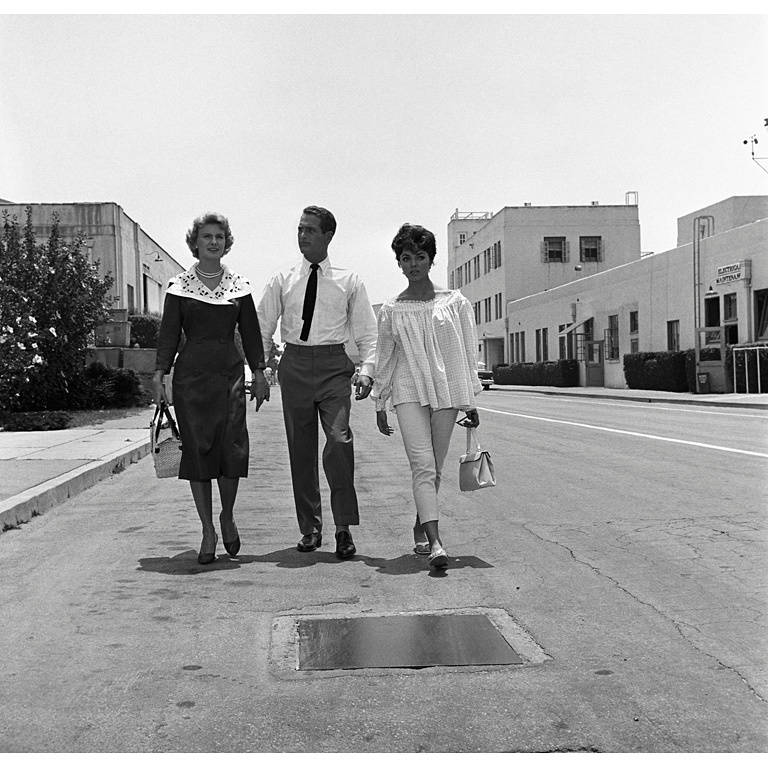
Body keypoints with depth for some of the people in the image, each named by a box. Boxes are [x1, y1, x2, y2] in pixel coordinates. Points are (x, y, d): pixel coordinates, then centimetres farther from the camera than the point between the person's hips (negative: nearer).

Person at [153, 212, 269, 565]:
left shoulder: (239, 286, 10)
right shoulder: (179, 287, 6)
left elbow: (251, 332, 12)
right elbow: (168, 333, 3)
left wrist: (258, 372, 6)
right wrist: (159, 375, -5)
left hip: (229, 372, 1)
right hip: (191, 374, -1)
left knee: (233, 448, -9)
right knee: (197, 450, -2)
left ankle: (227, 517, 16)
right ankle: (208, 532, 8)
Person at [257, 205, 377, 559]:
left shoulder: (349, 281, 6)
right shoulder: (282, 280, 9)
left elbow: (366, 330, 6)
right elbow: (263, 328, 11)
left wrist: (366, 370, -7)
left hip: (333, 364, -2)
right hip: (294, 364, 2)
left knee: (339, 441, -16)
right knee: (301, 449, 5)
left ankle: (344, 528, -6)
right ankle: (310, 528, 16)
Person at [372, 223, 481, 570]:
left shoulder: (455, 302, 5)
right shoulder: (391, 309, 7)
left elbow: (469, 352, 8)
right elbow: (383, 356, 13)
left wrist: (471, 401, 6)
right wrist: (379, 405, 13)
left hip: (447, 391, 1)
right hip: (409, 391, -1)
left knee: (434, 468, 6)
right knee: (423, 466, -13)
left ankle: (420, 526, 27)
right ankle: (435, 542, -20)